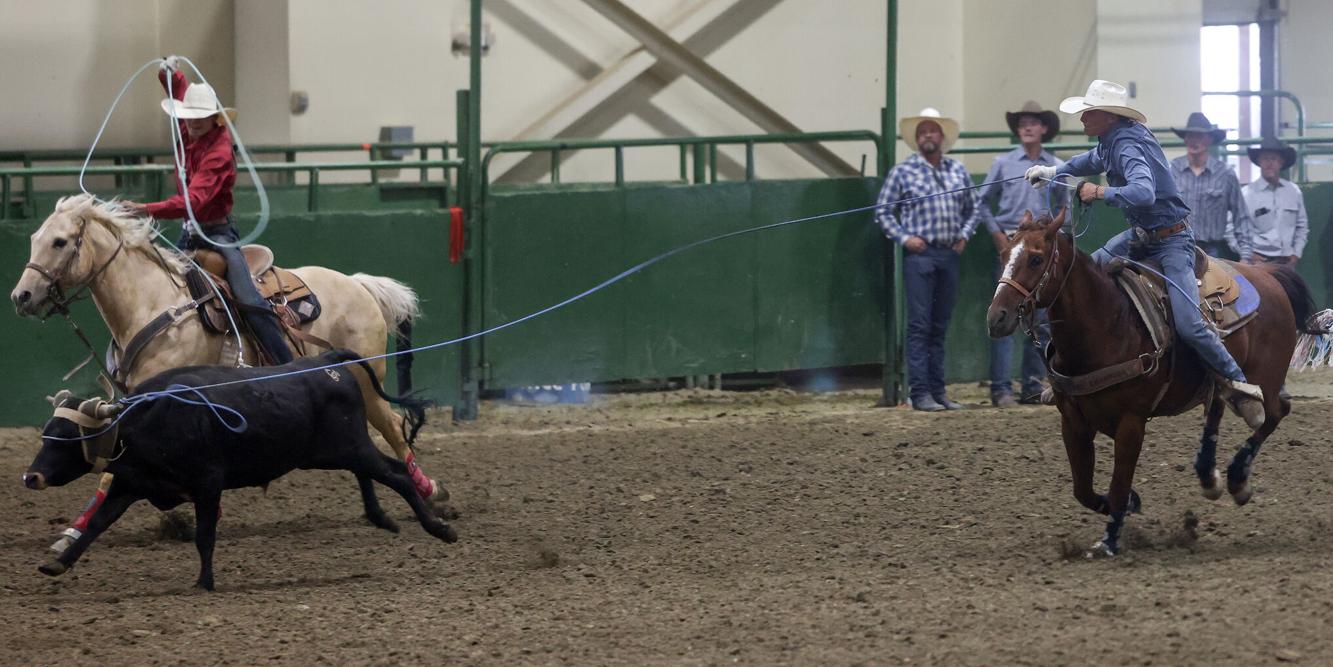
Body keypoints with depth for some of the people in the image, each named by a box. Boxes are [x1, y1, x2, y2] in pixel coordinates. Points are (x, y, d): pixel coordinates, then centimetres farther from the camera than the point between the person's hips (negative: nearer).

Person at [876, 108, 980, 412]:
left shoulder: (958, 171, 12)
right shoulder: (903, 172, 0)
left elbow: (972, 207, 21)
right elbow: (883, 211, 2)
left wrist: (965, 235, 6)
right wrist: (903, 238, -9)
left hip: (949, 255, 4)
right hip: (919, 254, -4)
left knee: (940, 327, 10)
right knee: (919, 326, -7)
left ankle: (938, 390, 14)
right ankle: (920, 393, -7)